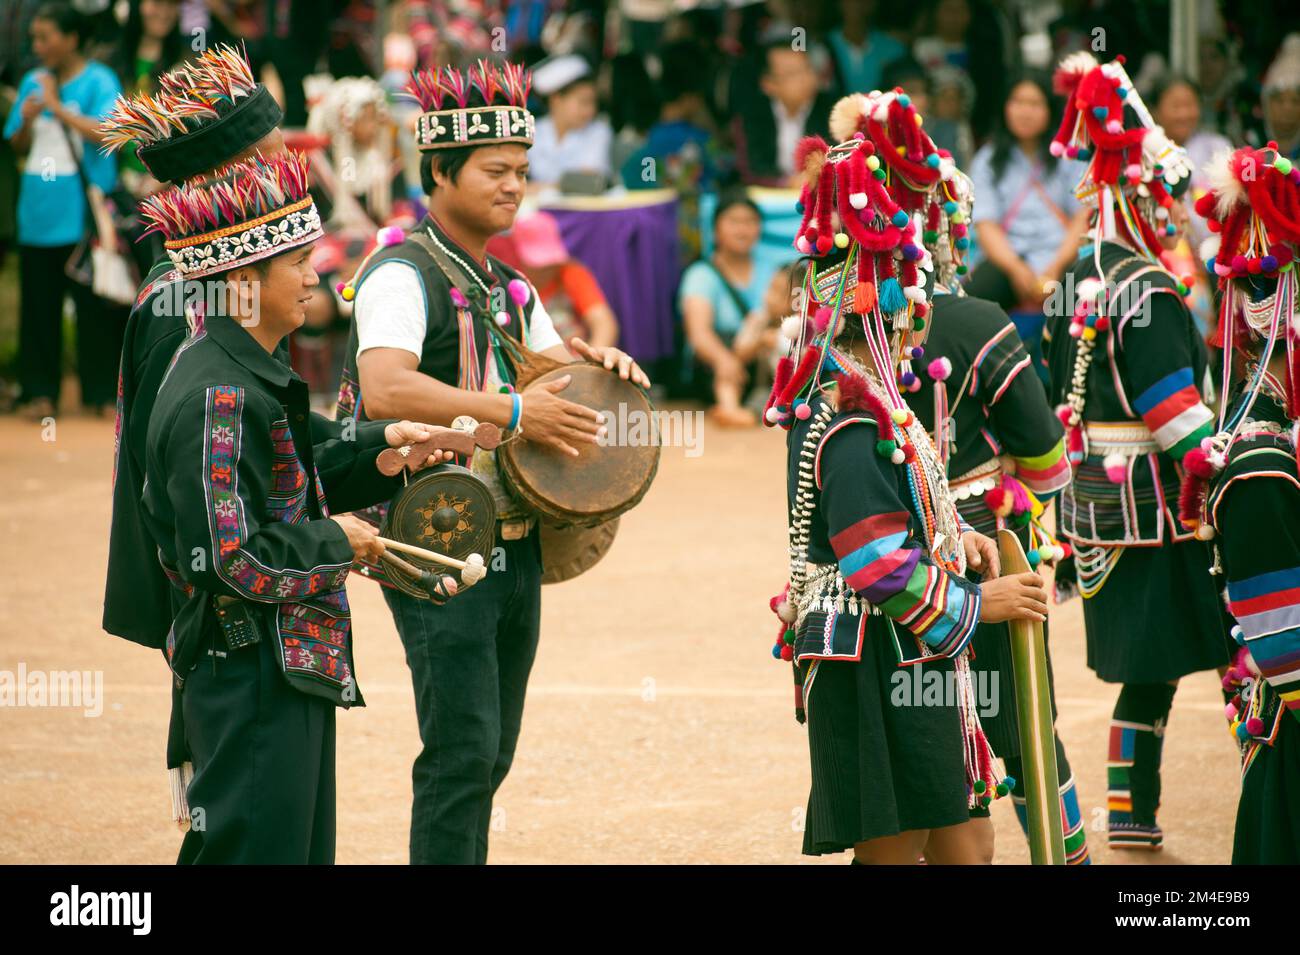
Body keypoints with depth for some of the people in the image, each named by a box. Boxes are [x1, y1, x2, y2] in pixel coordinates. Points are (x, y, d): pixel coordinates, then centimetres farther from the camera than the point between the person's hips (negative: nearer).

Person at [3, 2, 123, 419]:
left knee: (94, 305, 0)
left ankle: (103, 392, 7)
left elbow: (105, 132, -17)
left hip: (84, 215, -5)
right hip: (38, 213, 5)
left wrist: (58, 107, -15)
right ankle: (41, 391, 13)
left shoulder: (99, 81, -4)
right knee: (38, 305, 6)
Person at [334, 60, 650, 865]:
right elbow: (384, 388, -29)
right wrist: (511, 412, -32)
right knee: (461, 754, -13)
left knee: (492, 753, 12)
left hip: (514, 543, 9)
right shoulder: (403, 276, -12)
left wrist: (598, 363, 4)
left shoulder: (506, 287, 16)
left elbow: (554, 369, 28)